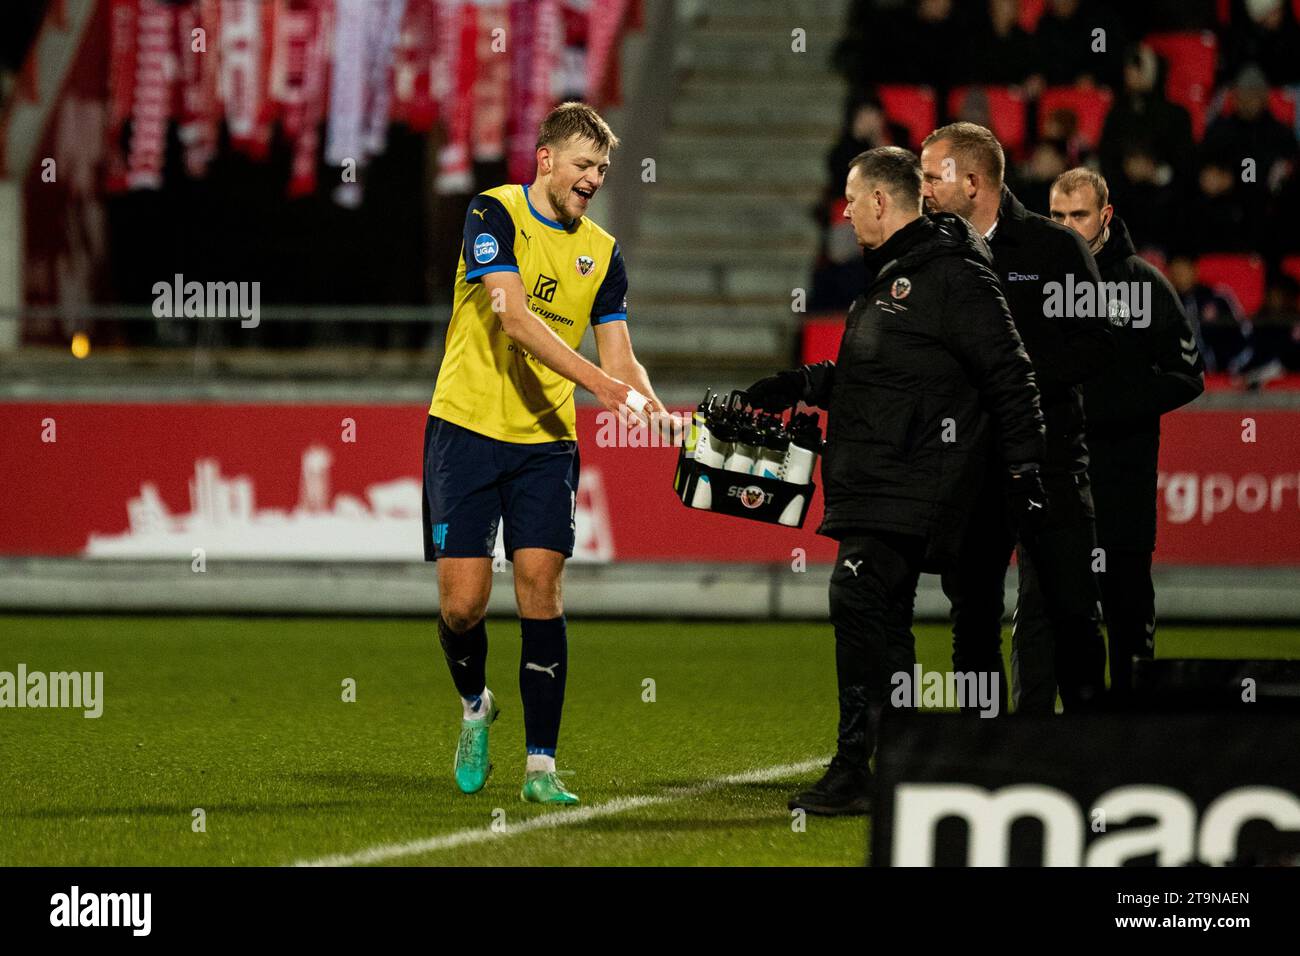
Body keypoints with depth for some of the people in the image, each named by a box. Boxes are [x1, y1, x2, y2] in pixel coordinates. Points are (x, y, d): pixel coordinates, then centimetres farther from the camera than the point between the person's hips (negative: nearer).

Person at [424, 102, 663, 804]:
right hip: (467, 425, -3)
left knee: (540, 587, -7)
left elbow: (619, 357, 8)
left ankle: (541, 765, -5)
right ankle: (475, 707, 26)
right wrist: (595, 379, -28)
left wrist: (659, 413, -12)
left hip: (546, 441, 3)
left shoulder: (601, 253, 9)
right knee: (463, 600, -6)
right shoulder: (495, 214, -7)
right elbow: (512, 314, -20)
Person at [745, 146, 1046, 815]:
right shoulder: (888, 274, 21)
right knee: (881, 615, 10)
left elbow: (1007, 372, -12)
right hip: (873, 484, 10)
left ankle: (855, 772, -19)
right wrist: (801, 385, 26)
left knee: (859, 599, -18)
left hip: (910, 482, -10)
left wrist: (1023, 464, -13)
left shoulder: (950, 273, -10)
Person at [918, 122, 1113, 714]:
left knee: (1073, 611, -3)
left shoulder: (1054, 248, 0)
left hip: (1050, 459, -3)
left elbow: (1097, 345, -5)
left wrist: (1024, 368, -16)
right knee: (973, 617, 6)